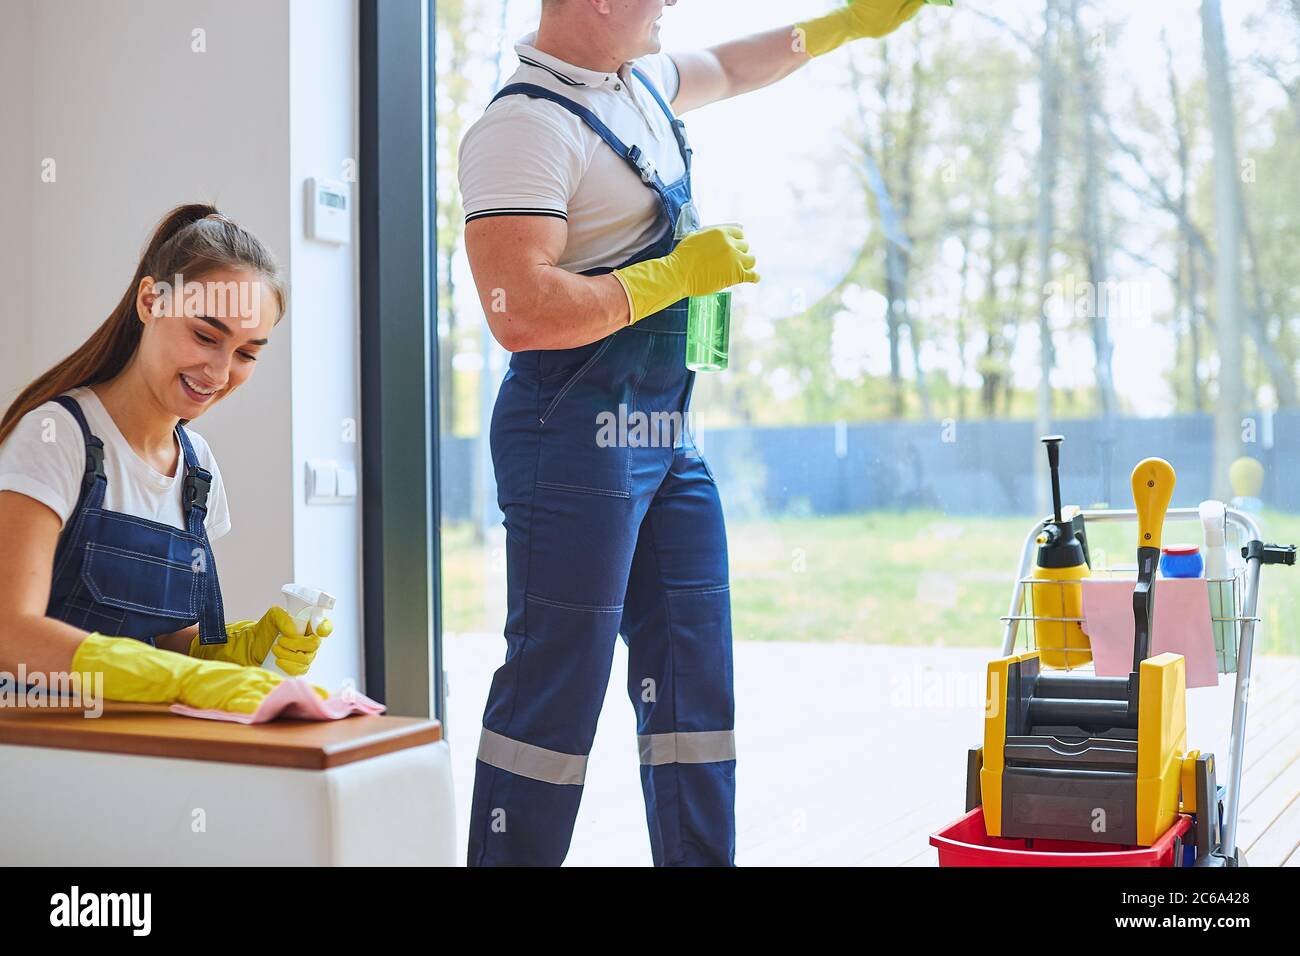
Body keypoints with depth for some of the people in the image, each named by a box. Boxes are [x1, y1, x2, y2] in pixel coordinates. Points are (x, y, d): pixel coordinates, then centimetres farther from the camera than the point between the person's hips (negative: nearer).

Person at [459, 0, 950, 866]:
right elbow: (522, 314, -25)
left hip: (665, 436, 10)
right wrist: (682, 274, -18)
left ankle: (700, 859, 21)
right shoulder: (524, 127, -16)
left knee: (694, 686, 11)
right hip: (577, 436, -9)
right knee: (555, 691, -5)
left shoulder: (638, 80, 14)